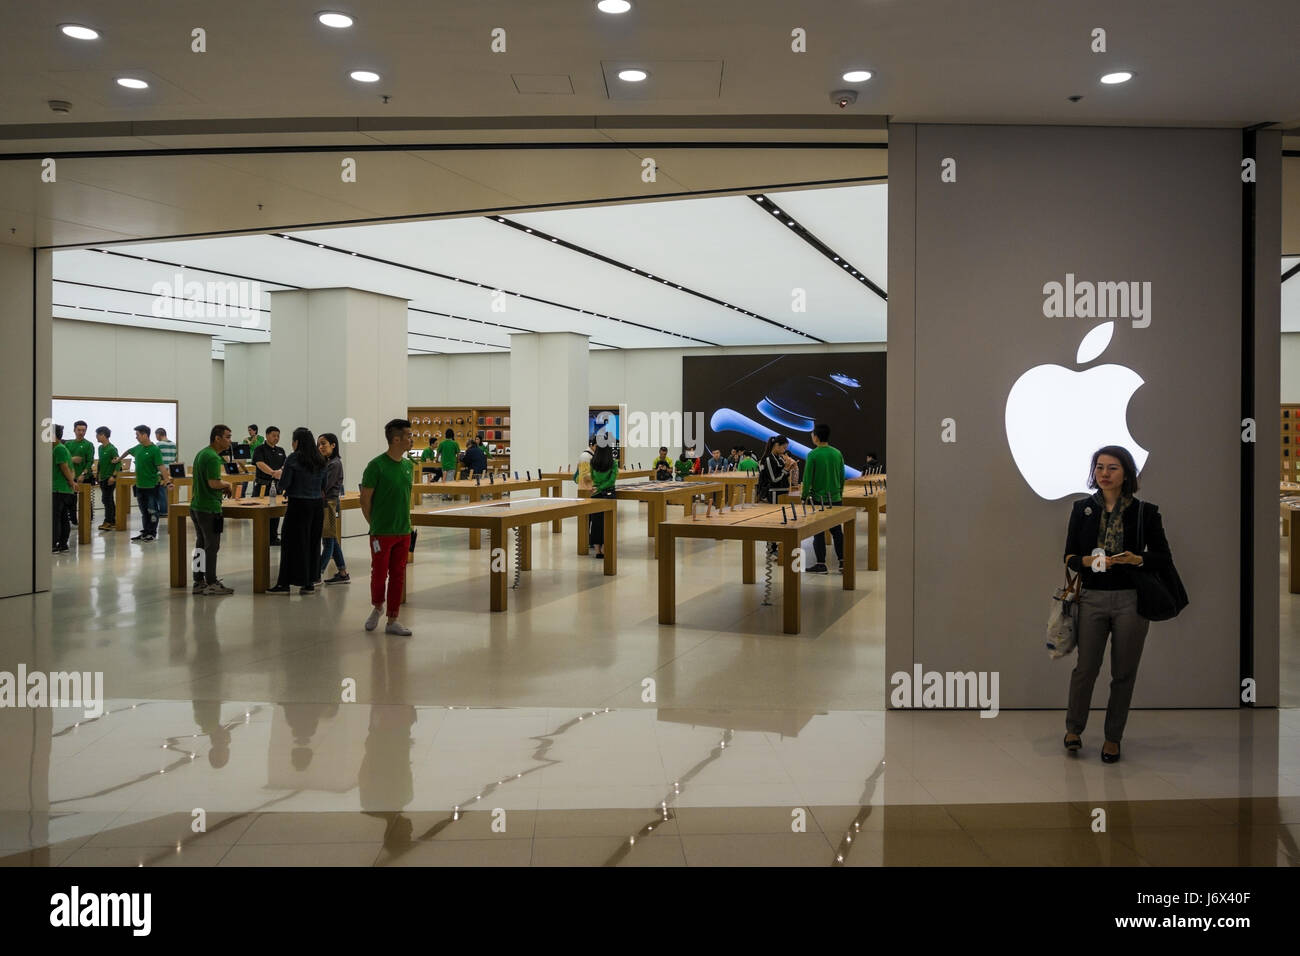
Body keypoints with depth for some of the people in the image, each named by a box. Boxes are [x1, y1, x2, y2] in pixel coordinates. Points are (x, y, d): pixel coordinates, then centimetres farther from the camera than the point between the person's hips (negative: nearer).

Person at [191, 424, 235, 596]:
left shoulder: (201, 453, 14)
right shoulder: (212, 457, -18)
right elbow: (214, 483, -25)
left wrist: (222, 487, 11)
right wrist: (228, 484, -7)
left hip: (196, 506, 10)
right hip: (209, 509, -10)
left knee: (200, 545, 14)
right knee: (211, 546, -3)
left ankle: (199, 582, 19)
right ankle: (211, 584, 1)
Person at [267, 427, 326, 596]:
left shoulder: (293, 459, -10)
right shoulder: (320, 461, 8)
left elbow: (284, 484, -12)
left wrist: (280, 474, 10)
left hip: (299, 505, -6)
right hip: (318, 504, 6)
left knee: (292, 543, 0)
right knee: (313, 543, 10)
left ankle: (285, 583, 3)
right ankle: (309, 583, 13)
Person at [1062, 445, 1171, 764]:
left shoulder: (1145, 511, -1)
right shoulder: (1082, 508, 5)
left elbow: (1164, 557, 2)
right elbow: (1069, 556, 6)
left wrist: (1137, 559, -17)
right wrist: (1087, 561, -15)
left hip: (1131, 600, -1)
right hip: (1092, 598, 1)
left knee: (1124, 671, 6)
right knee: (1086, 667, 3)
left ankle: (1113, 736, 22)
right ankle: (1074, 728, 24)